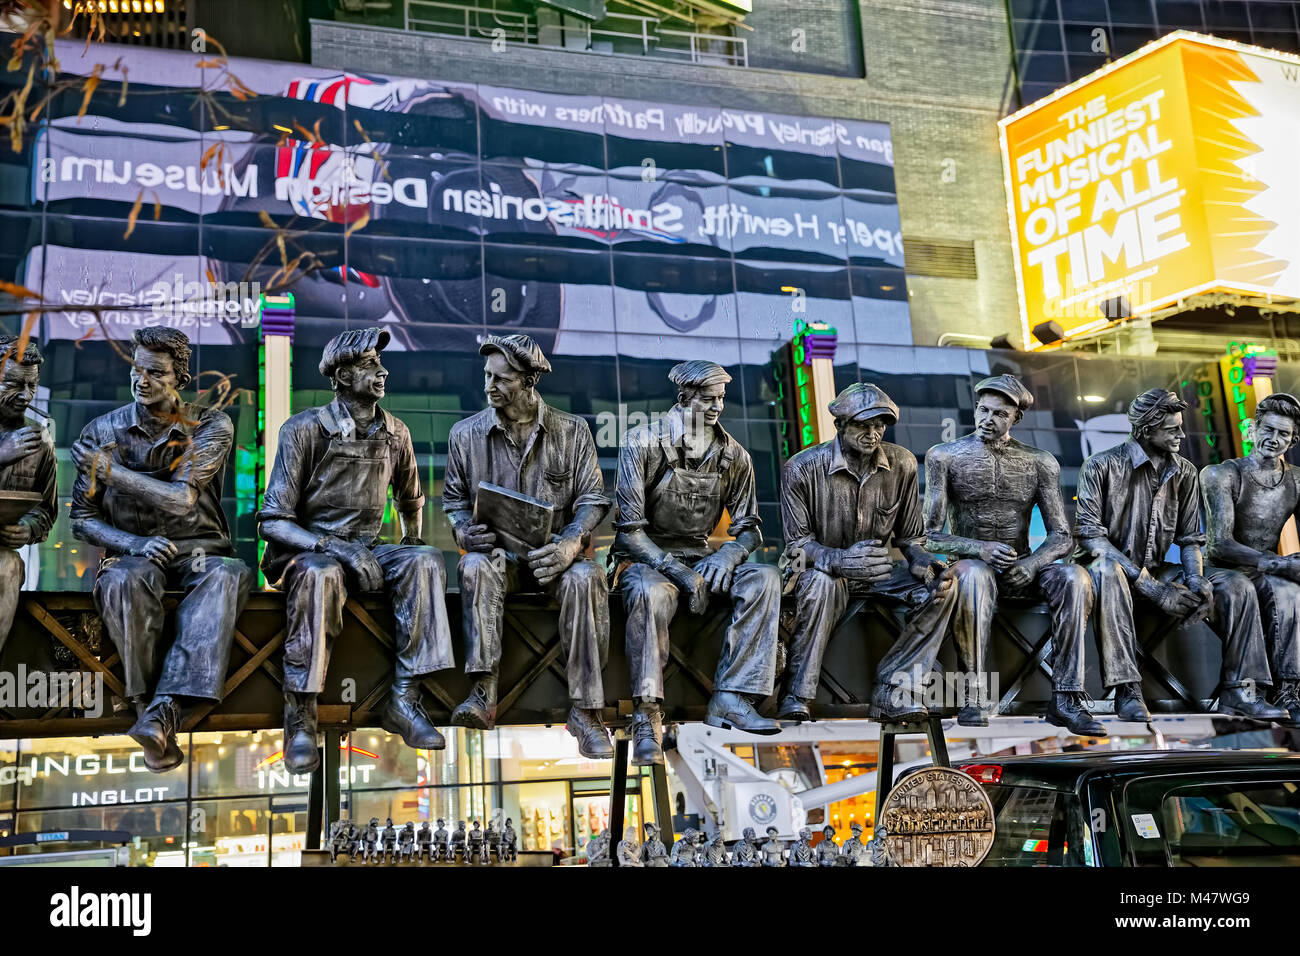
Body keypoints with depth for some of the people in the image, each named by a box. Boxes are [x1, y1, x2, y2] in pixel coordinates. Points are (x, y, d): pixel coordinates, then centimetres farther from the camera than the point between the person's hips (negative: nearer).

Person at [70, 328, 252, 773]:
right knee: (125, 582, -38)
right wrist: (134, 543, -14)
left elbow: (183, 498, -12)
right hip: (132, 549, 1)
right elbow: (82, 519, 5)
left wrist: (109, 469, -12)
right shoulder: (102, 431, 6)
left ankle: (163, 711, -46)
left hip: (199, 547, 0)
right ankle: (151, 715, -34)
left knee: (228, 574, -37)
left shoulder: (211, 426, 1)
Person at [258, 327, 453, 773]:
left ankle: (404, 698, -27)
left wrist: (411, 541, 11)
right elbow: (272, 521, -12)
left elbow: (411, 501, 28)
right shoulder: (304, 429, -8)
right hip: (306, 549, -5)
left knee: (426, 560, -26)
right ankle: (300, 717, -31)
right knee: (320, 575, -40)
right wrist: (333, 546, -27)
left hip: (367, 549, 5)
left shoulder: (395, 434, 8)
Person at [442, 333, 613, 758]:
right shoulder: (465, 433, 7)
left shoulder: (572, 431, 4)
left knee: (585, 578, -34)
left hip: (553, 553, 0)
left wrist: (571, 542, -18)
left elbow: (593, 497, 2)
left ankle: (584, 710, -30)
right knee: (477, 566, -35)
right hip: (499, 551, 1)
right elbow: (453, 499, 13)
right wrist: (465, 532, -11)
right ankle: (483, 695, -39)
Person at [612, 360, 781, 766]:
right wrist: (677, 570, -26)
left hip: (699, 557, 5)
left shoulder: (732, 455, 4)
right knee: (652, 593, -39)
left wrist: (727, 555, -18)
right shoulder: (642, 443, -10)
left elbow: (749, 529, 7)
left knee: (764, 578, -22)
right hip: (645, 557, -5)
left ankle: (730, 698, -27)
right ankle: (647, 718, -35)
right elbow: (629, 528, -14)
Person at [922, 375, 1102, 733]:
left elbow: (1062, 537, 2)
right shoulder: (944, 457, 0)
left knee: (1074, 577, -28)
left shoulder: (1040, 463, 6)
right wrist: (981, 548, -24)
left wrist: (1031, 564, -19)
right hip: (972, 560, -3)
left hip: (1022, 568, 3)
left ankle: (1065, 699, -27)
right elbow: (931, 536, -5)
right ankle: (974, 696, -34)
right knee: (974, 573, -39)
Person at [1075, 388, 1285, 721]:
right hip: (1111, 567, -6)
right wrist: (1152, 586, -24)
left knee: (1237, 586, -12)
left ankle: (1238, 691, -10)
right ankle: (1127, 690, -39)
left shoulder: (1185, 473, 7)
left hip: (1156, 570, 6)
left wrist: (1196, 579, -14)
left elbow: (1190, 538, 10)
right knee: (1106, 569, -41)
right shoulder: (1102, 466, -11)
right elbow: (1090, 534, -18)